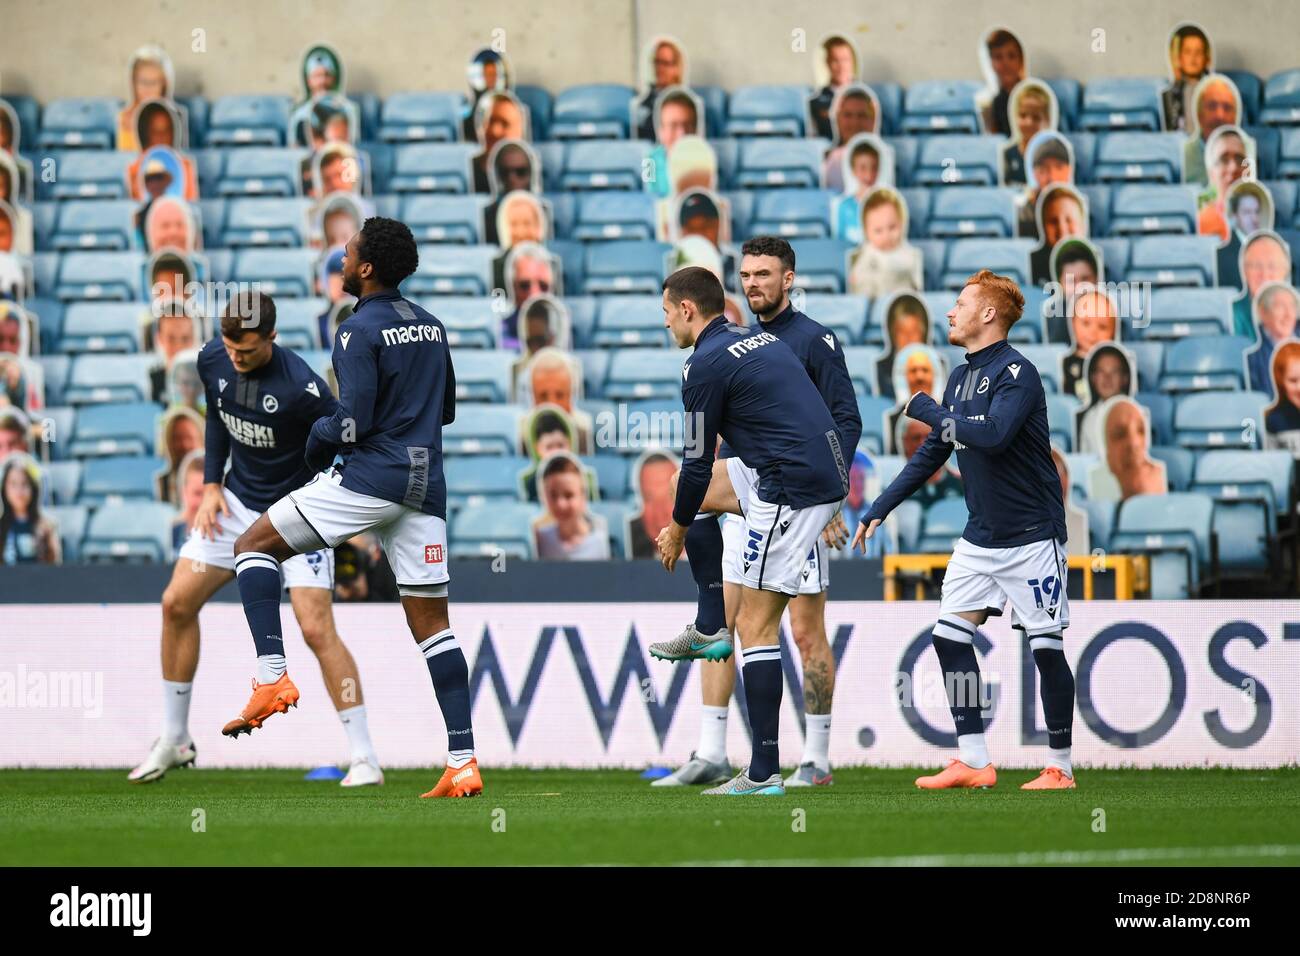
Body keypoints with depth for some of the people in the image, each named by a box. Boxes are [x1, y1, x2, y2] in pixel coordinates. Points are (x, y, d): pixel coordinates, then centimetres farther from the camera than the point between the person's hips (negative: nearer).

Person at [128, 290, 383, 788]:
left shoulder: (299, 386, -27)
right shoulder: (213, 361, -7)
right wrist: (211, 486, 5)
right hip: (236, 502, 7)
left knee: (316, 629, -16)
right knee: (177, 603, 2)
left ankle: (365, 759, -11)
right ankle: (173, 740, 16)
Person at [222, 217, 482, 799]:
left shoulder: (360, 331, -8)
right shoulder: (430, 326, 16)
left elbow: (353, 420, -15)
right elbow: (445, 409, 24)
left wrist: (316, 440, 4)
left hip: (368, 477, -7)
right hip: (425, 484, 7)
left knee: (253, 546, 5)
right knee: (431, 622, 5)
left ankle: (272, 678, -11)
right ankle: (462, 763, -2)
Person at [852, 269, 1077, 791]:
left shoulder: (1016, 372, -14)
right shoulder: (961, 378, 12)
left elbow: (993, 435, -29)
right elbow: (932, 452, 19)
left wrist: (928, 410, -17)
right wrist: (879, 509, 16)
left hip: (1031, 533, -8)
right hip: (980, 536, 8)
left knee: (1046, 646, -4)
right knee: (949, 635, 1)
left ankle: (1059, 767, 3)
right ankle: (973, 762, 4)